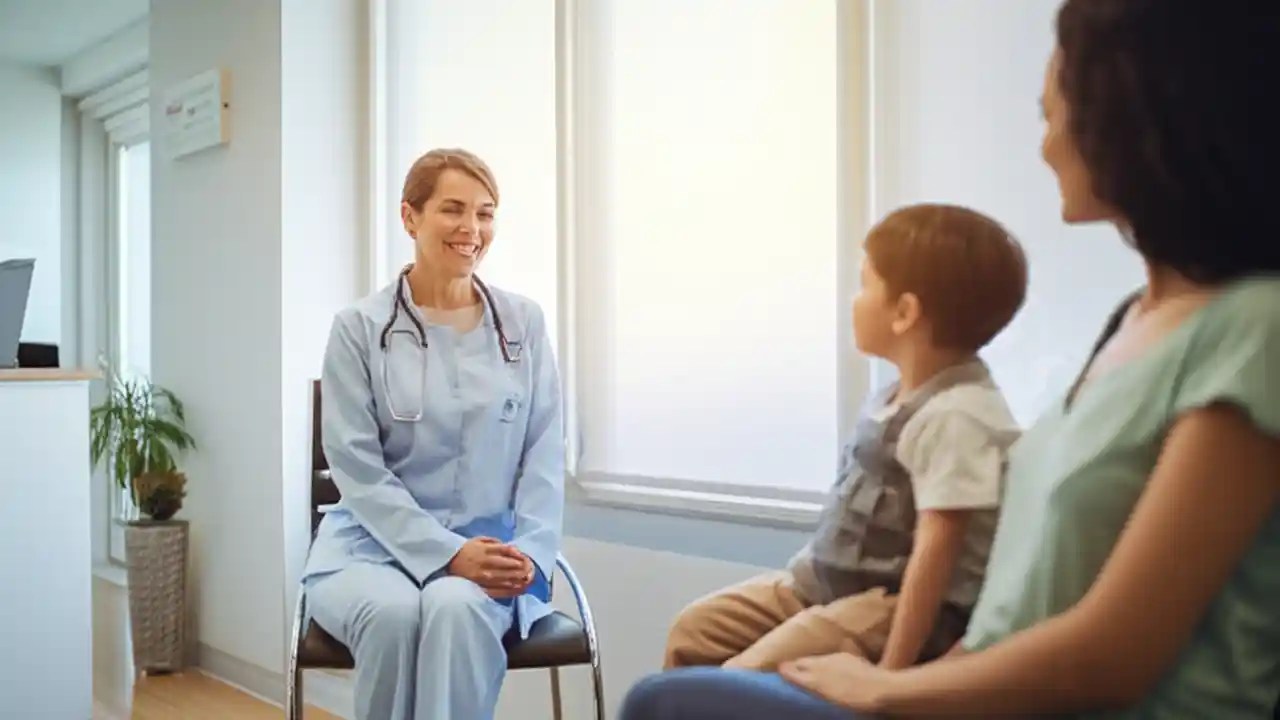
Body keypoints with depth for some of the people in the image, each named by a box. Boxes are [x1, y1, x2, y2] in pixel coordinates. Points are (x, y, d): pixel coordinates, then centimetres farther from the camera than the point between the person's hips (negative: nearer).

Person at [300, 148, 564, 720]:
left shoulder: (524, 323, 8)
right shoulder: (359, 328, 0)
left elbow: (544, 455, 6)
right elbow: (358, 469, -6)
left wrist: (529, 555, -10)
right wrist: (448, 552, -17)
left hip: (492, 551, 1)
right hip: (374, 545, -1)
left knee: (456, 608, -34)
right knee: (393, 614, -34)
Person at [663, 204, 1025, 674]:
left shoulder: (955, 416, -24)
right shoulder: (898, 397, 9)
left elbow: (936, 547, -28)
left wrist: (891, 669, -29)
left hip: (894, 607, -10)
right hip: (827, 579, 11)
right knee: (696, 628, 11)